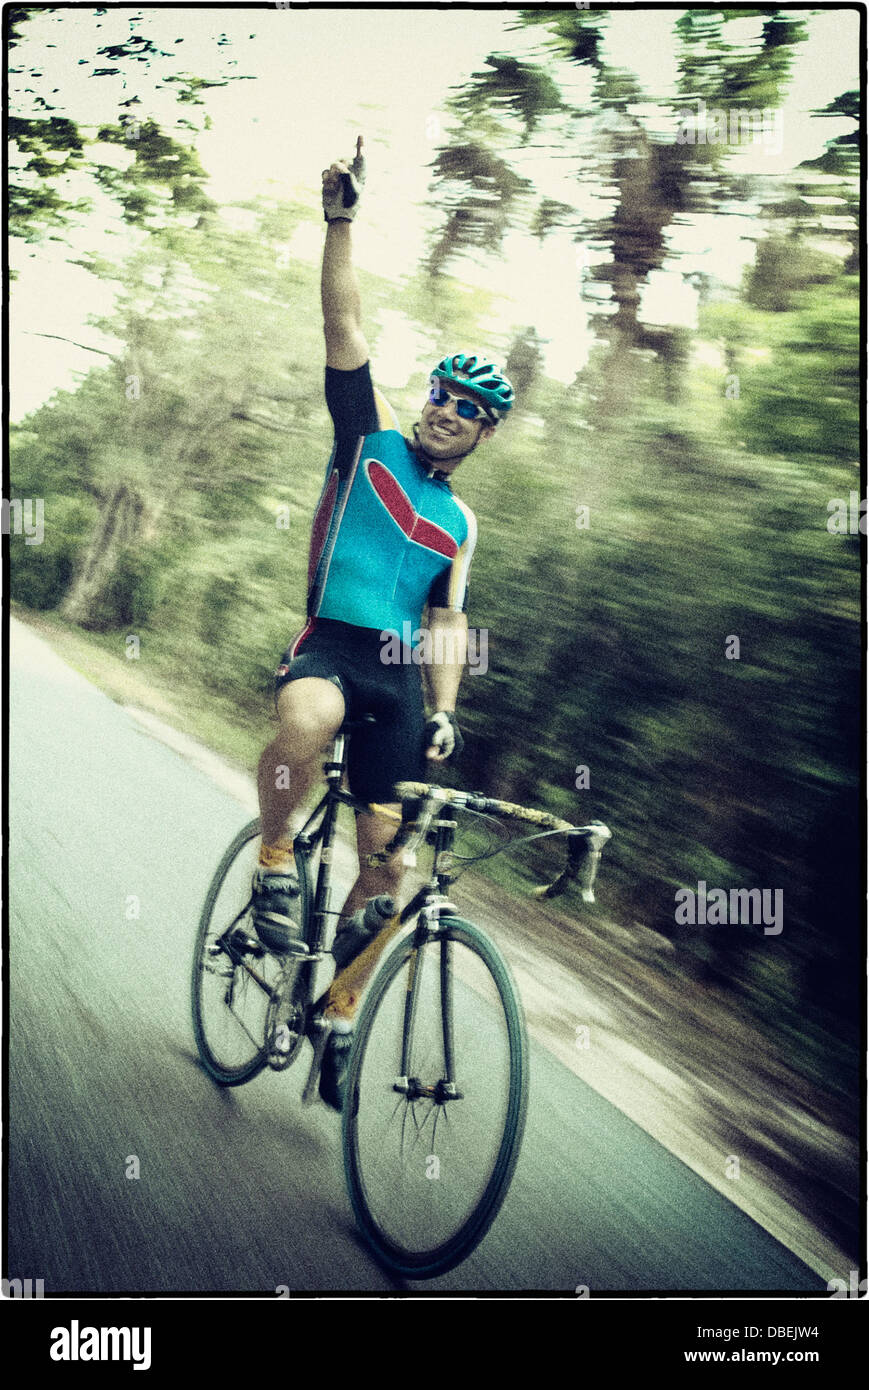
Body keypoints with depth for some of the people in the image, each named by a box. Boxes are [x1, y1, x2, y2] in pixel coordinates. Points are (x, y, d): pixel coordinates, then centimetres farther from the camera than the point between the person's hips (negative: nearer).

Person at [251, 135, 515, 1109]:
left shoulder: (460, 526, 18)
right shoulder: (370, 441, 8)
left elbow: (447, 625, 15)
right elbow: (344, 324, -2)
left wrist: (443, 710, -1)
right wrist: (341, 219, -12)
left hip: (399, 676, 4)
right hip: (329, 643, -4)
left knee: (385, 864, 0)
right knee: (308, 719, -42)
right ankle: (273, 864, -16)